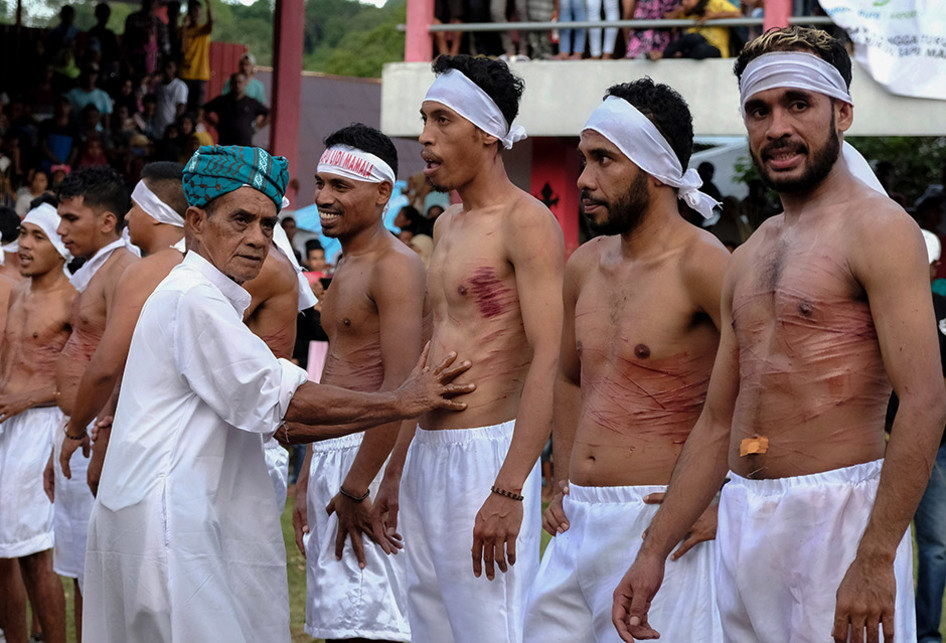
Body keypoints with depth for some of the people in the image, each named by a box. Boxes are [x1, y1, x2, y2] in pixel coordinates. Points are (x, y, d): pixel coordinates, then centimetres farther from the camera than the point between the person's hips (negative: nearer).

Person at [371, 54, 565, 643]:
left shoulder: (526, 222, -9)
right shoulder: (448, 225, 18)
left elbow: (549, 361, -18)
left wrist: (509, 490, -25)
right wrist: (396, 471, 23)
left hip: (487, 455, -9)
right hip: (427, 458, 9)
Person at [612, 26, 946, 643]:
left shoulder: (877, 229, -7)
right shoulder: (748, 259, 17)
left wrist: (874, 559, -22)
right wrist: (654, 552, 15)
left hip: (840, 515, -7)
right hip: (743, 521, 7)